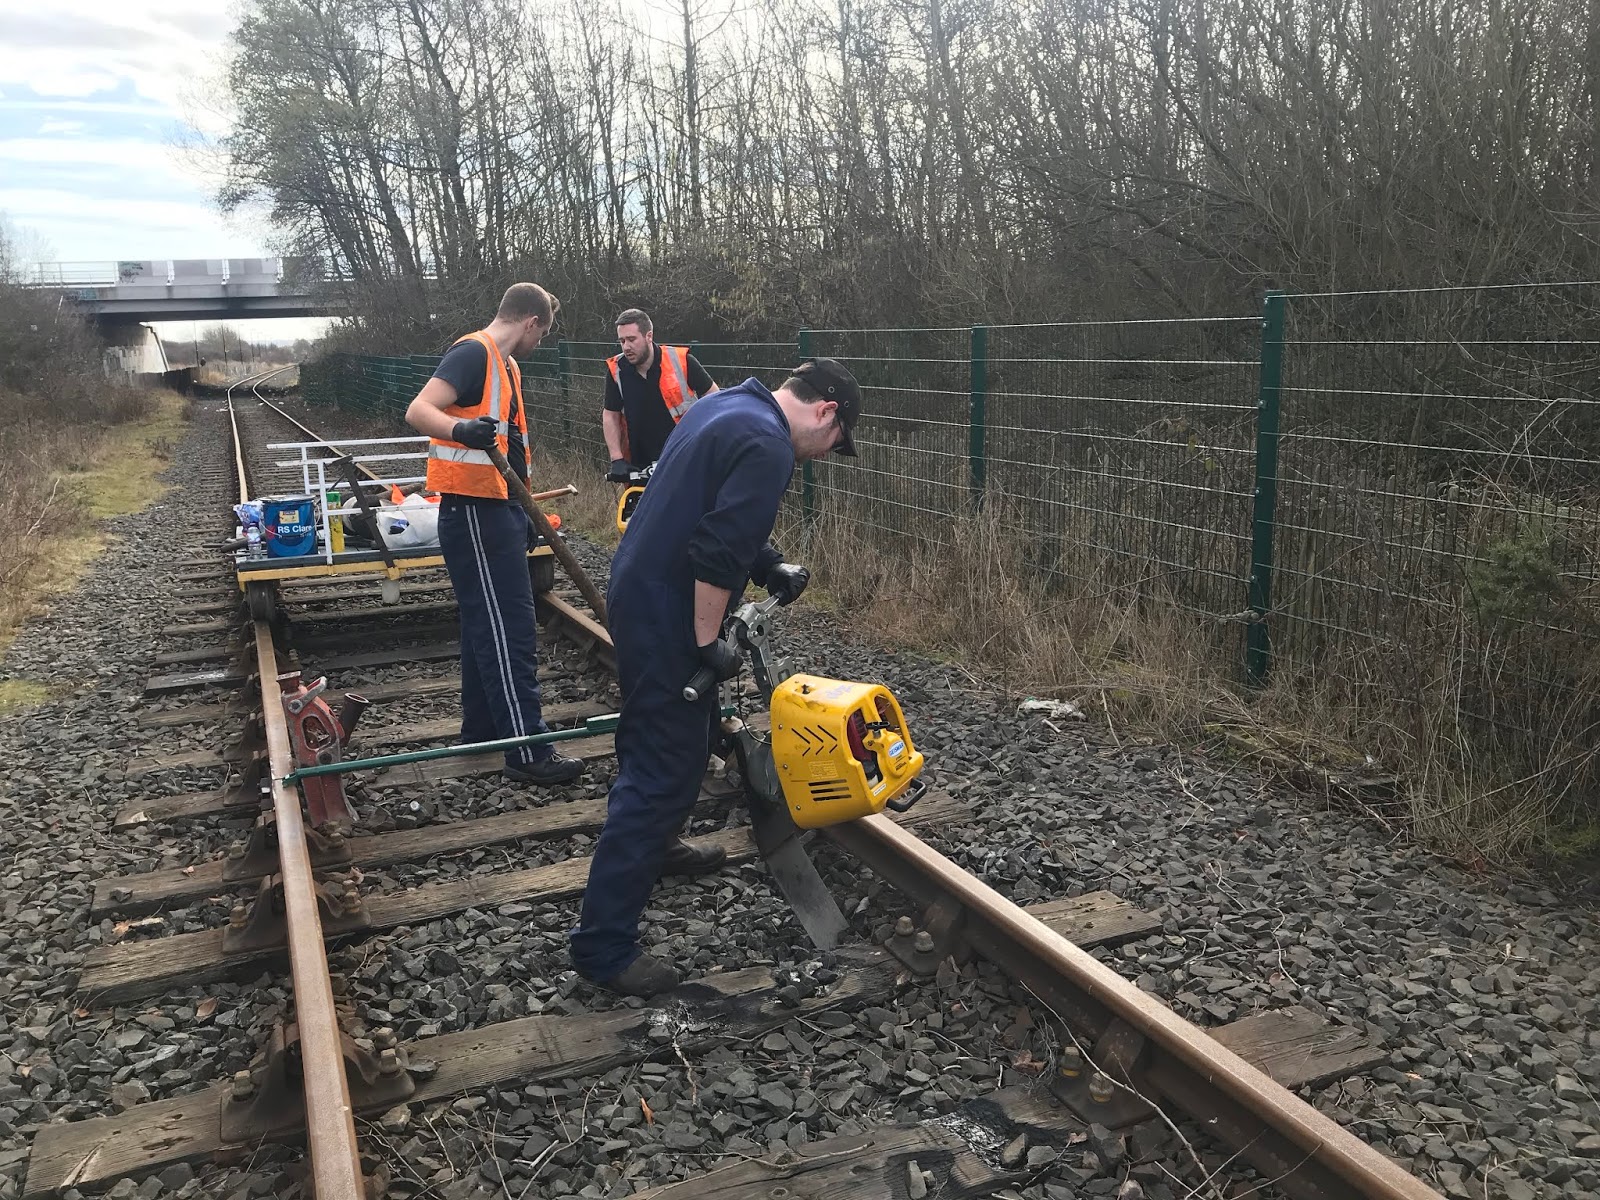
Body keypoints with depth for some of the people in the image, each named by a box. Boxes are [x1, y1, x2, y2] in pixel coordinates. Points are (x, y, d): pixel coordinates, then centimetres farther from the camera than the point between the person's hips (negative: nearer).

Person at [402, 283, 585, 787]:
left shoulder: (506, 365, 19)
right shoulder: (473, 354, -11)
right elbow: (418, 411, -23)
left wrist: (522, 514, 26)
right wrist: (460, 430, -44)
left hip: (497, 510, 10)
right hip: (474, 512, -10)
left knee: (488, 624, 16)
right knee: (509, 628, -10)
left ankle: (482, 727, 27)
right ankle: (527, 752, -8)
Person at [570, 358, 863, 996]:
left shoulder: (726, 408, 12)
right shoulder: (767, 446, -20)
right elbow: (715, 556, -27)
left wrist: (766, 564, 11)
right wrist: (709, 642, -17)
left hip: (638, 588, 11)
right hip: (665, 613, -11)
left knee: (682, 733, 28)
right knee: (660, 770, -6)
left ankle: (658, 846, 49)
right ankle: (604, 944, -1)